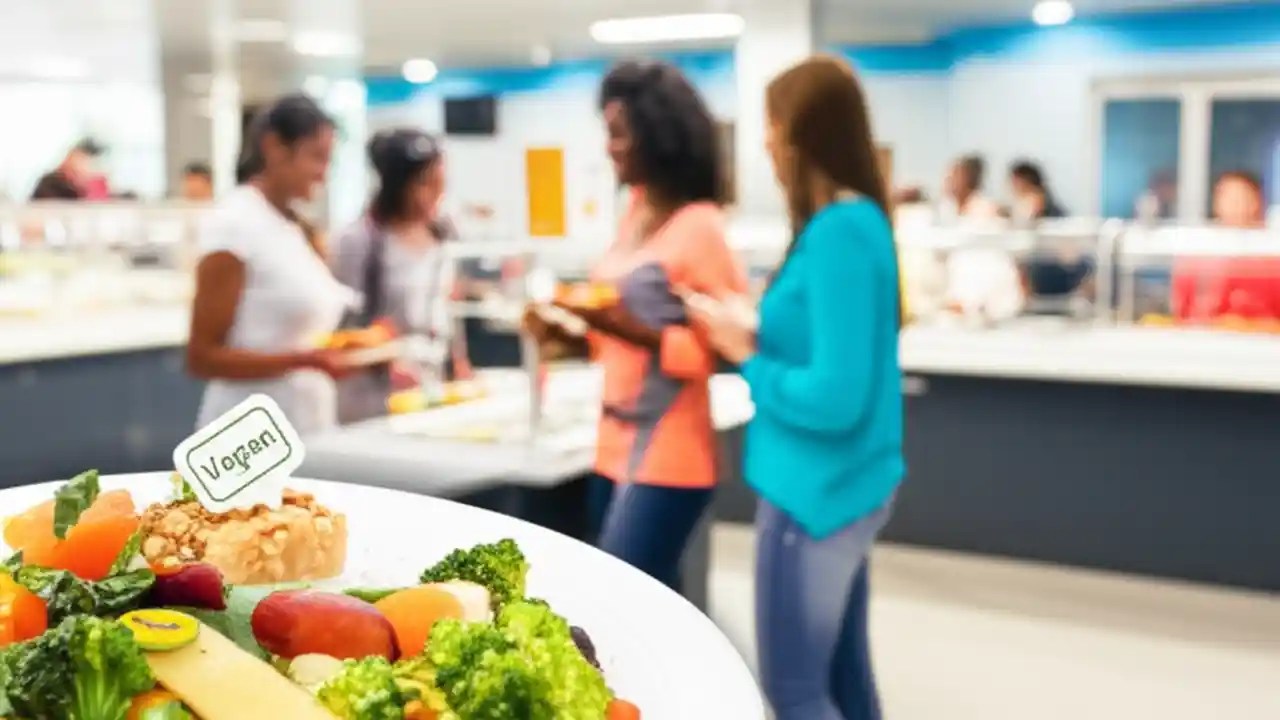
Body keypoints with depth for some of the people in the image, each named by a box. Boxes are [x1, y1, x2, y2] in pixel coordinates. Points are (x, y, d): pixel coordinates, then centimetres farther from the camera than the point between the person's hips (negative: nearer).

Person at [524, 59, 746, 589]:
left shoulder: (699, 227, -13)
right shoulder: (634, 214, 11)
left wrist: (630, 329, -23)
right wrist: (567, 334, 2)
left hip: (667, 456, -8)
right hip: (617, 446, 8)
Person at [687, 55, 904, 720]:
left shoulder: (837, 232, -22)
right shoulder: (860, 219, 7)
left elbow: (834, 398, -26)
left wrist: (747, 357, -12)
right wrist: (756, 336, 2)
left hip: (817, 493, -9)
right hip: (848, 484, 9)